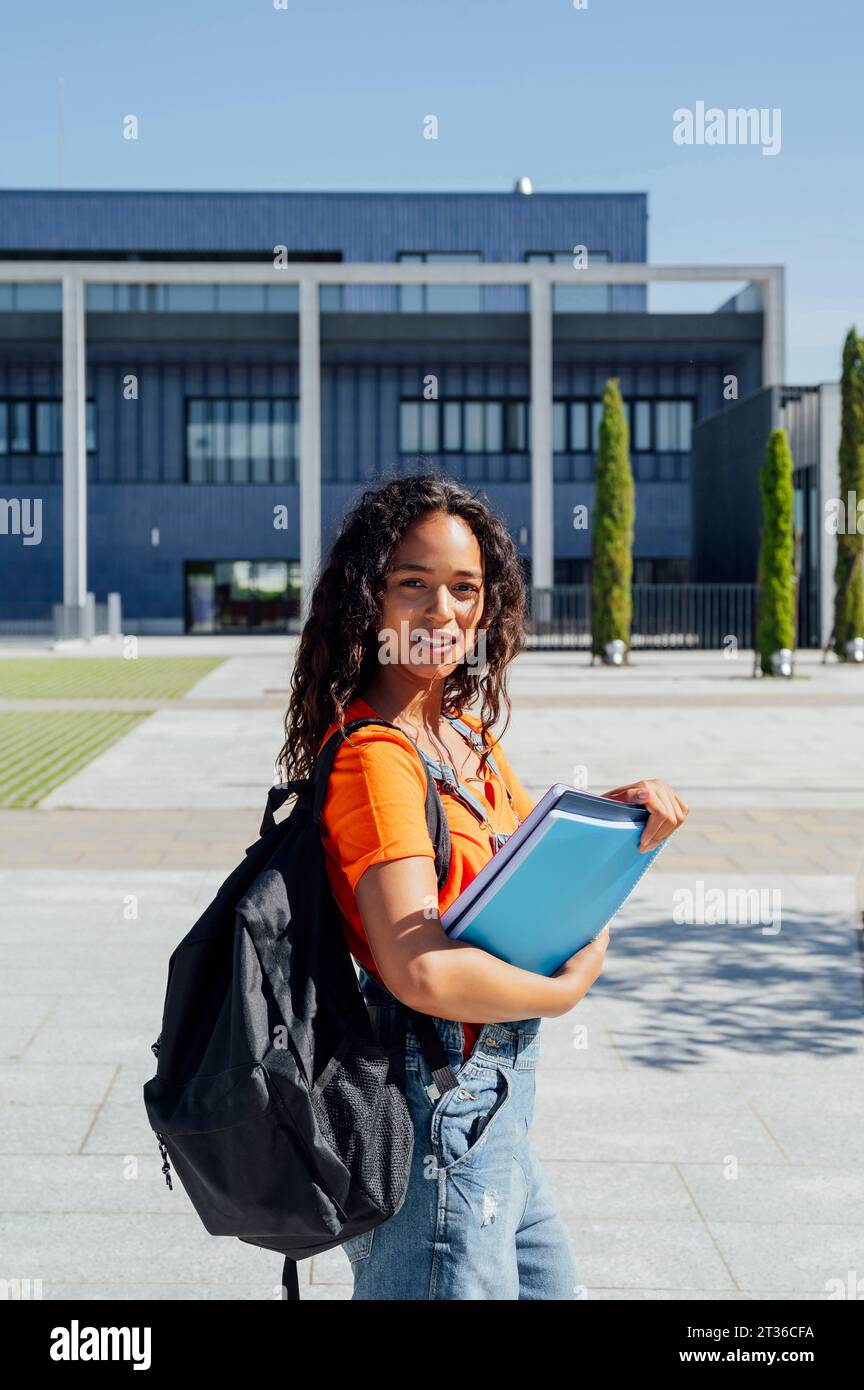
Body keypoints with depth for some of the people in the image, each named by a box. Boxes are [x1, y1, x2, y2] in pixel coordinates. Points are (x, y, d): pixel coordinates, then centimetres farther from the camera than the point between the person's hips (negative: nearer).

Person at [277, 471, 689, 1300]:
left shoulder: (469, 735, 7)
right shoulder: (376, 756, -22)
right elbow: (423, 972, -30)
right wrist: (566, 989, -13)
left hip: (490, 1106, 10)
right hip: (439, 1113, -10)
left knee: (551, 1285, 25)